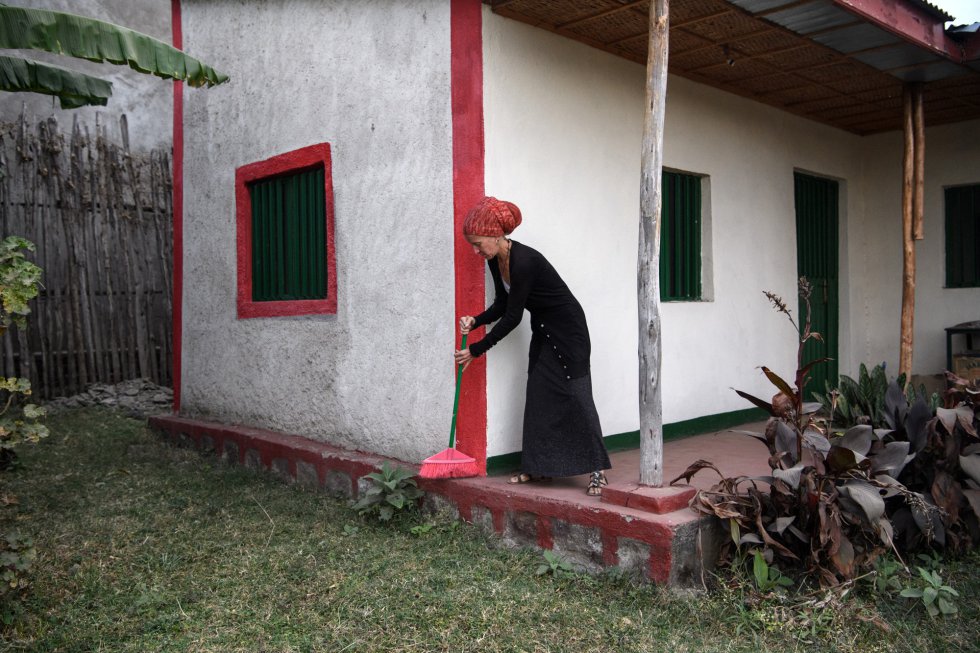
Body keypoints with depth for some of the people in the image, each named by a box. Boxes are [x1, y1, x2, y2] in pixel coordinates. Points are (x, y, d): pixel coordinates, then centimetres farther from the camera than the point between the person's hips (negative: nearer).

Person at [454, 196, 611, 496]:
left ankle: (596, 470, -7)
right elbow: (502, 304, 7)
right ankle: (539, 467, 12)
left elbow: (512, 317, -26)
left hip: (568, 328, -9)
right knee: (538, 396, 6)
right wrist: (475, 321, -12)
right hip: (543, 331, 9)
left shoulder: (523, 261, -30)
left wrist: (476, 350, -20)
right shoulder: (495, 261, -2)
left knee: (574, 395, -11)